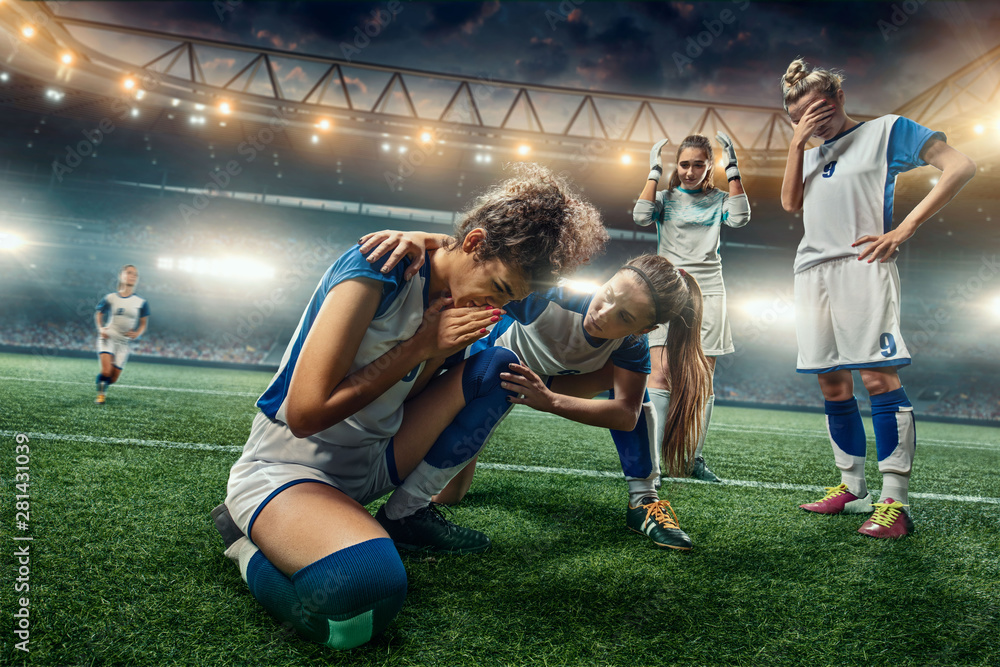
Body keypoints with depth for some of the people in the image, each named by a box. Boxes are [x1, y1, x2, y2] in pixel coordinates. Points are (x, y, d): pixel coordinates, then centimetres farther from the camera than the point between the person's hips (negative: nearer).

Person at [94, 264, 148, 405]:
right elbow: (99, 313, 12)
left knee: (113, 379, 5)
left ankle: (104, 387, 40)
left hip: (124, 342, 2)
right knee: (106, 371, -20)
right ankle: (100, 393, 9)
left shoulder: (141, 302, -1)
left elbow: (143, 323, 7)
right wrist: (100, 328, -5)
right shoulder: (110, 298, -2)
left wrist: (137, 334, -13)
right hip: (107, 338, -2)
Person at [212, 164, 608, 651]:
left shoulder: (450, 299, 4)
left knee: (498, 367, 0)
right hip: (288, 466, -8)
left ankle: (406, 513, 5)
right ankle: (248, 540, -4)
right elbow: (305, 413, -25)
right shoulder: (376, 271, -22)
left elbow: (401, 400, 6)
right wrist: (421, 346, -20)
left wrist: (444, 350, -12)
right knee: (369, 586, -39)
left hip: (372, 463, 8)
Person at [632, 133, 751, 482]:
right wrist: (654, 171, -5)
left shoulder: (717, 199, 14)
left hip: (707, 293, 2)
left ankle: (694, 458, 7)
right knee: (661, 372, -12)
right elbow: (641, 216, -9)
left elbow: (740, 217, -6)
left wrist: (732, 168, -4)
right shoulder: (665, 197, 11)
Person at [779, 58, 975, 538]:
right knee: (832, 386, 6)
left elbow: (960, 167, -3)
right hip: (812, 272, 6)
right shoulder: (813, 154, 23)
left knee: (878, 376, -13)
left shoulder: (887, 129, 6)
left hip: (861, 265, -6)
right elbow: (790, 203, 10)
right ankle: (852, 489, 15)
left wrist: (904, 229, -11)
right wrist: (797, 143, 3)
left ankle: (895, 502, -9)